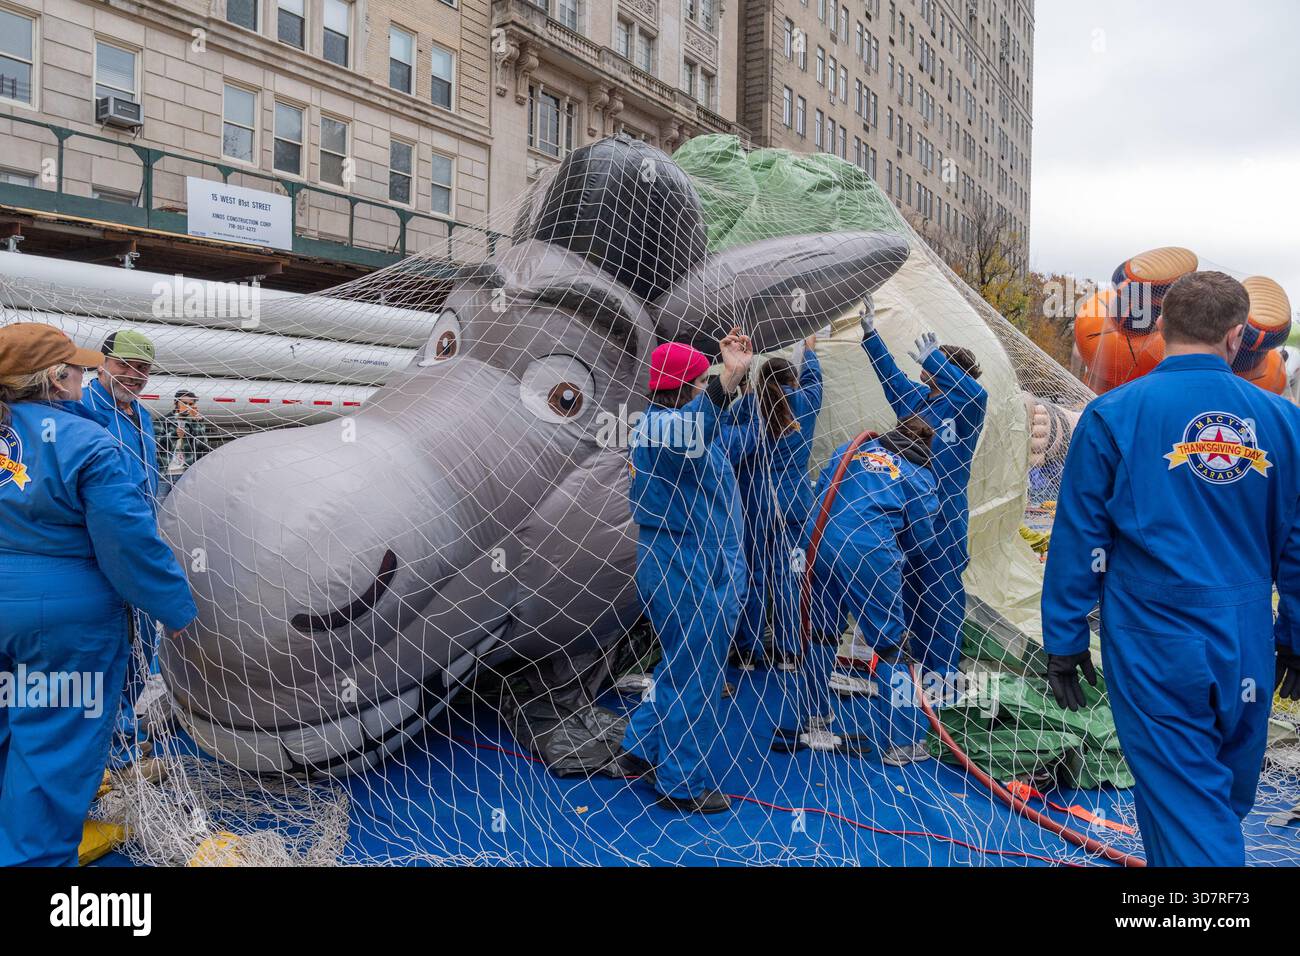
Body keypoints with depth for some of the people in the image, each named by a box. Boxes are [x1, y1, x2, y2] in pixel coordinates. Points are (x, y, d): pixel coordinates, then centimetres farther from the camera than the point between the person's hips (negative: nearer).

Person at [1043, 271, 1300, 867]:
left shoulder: (1113, 415, -9)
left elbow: (1078, 540, -8)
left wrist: (1063, 640, 0)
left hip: (1155, 652, -4)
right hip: (1248, 653, 4)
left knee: (1185, 808, 3)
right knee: (1225, 804, 22)